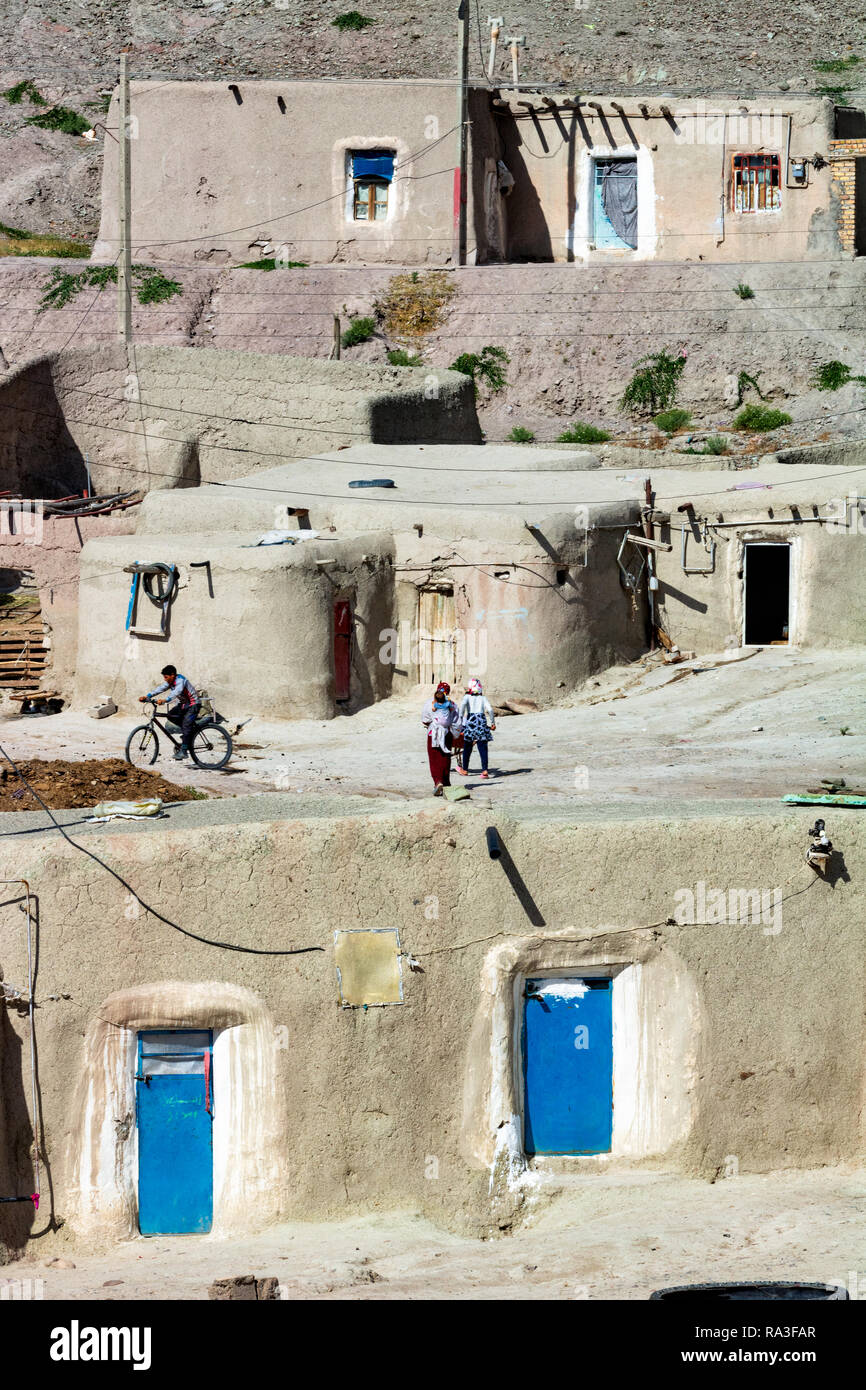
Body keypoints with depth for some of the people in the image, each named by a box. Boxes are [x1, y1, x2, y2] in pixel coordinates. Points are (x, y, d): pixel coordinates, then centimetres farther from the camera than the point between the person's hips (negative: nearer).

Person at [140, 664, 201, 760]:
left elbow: (176, 692, -42)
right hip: (183, 704, 9)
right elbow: (160, 689, -8)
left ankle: (183, 751, -19)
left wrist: (164, 701, -55)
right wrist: (146, 696, -21)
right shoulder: (170, 682, 0)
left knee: (186, 724, -20)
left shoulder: (181, 681, -26)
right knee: (170, 716, -8)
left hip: (193, 704, -9)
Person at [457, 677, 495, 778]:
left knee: (467, 747, 11)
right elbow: (489, 710, -2)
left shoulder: (467, 697, 4)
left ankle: (465, 770, 23)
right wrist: (492, 723, 7)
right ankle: (485, 770, -10)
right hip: (482, 720, 1)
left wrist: (460, 720, -17)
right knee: (483, 747, 0)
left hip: (470, 720, -1)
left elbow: (462, 705, -15)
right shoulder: (483, 698, 9)